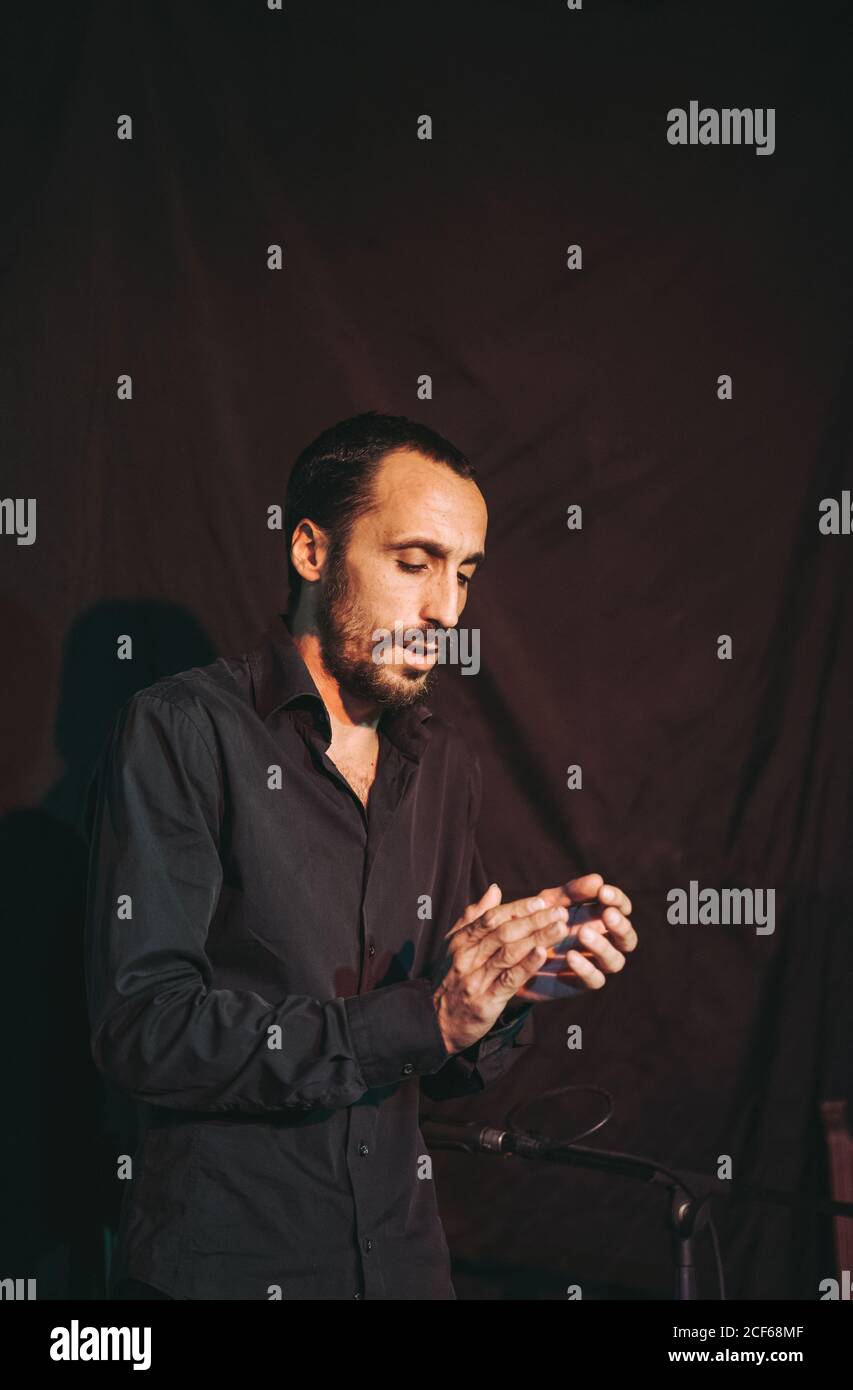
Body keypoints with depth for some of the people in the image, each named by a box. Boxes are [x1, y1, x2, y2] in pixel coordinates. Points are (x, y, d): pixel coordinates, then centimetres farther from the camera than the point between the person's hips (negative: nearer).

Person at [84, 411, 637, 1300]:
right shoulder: (181, 732, -11)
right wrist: (424, 1018, -21)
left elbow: (448, 1073, 10)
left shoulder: (445, 767, 8)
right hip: (222, 1265, -5)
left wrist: (516, 977, -11)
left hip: (402, 1255, 6)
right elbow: (142, 1030, -20)